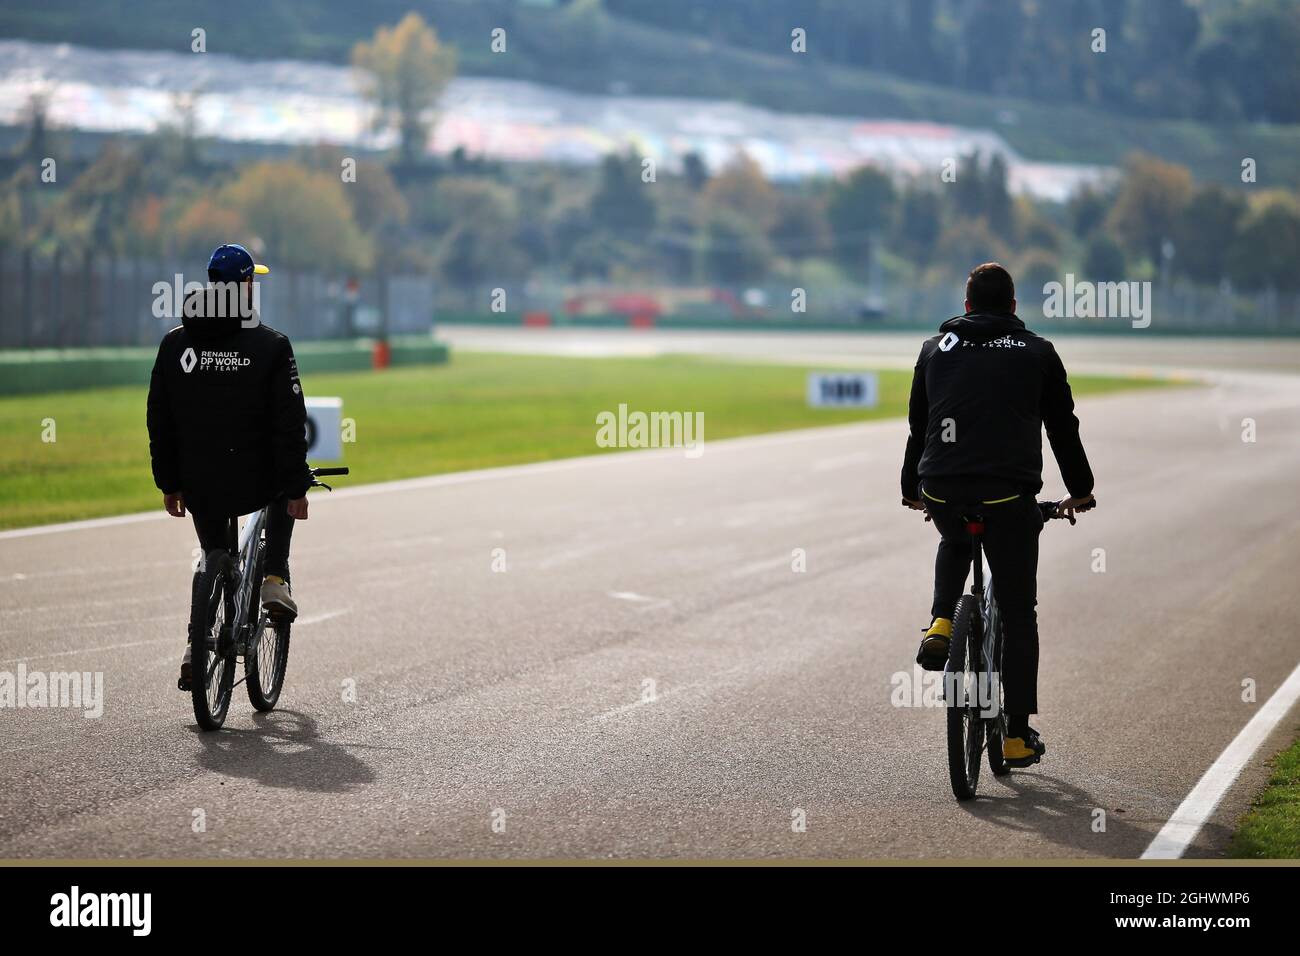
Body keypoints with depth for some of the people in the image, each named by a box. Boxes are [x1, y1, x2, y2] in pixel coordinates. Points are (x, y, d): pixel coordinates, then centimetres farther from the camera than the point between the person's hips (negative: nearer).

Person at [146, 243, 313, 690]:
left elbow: (159, 421, 7)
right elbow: (290, 424, -9)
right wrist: (296, 489, -4)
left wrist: (169, 483, 16)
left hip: (199, 486, 3)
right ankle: (274, 580, 17)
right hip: (254, 482, -3)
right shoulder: (270, 345, -8)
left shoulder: (174, 344, 3)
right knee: (285, 494, 32)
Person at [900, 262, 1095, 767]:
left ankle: (941, 623, 13)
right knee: (1018, 614, 9)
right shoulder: (1038, 353, 11)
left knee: (954, 542, 38)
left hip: (941, 491, 2)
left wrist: (911, 489, 36)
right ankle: (1018, 736, 8)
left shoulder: (935, 349, 16)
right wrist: (1080, 490, 30)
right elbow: (1063, 427, 16)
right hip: (1009, 495, -2)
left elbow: (917, 427, 22)